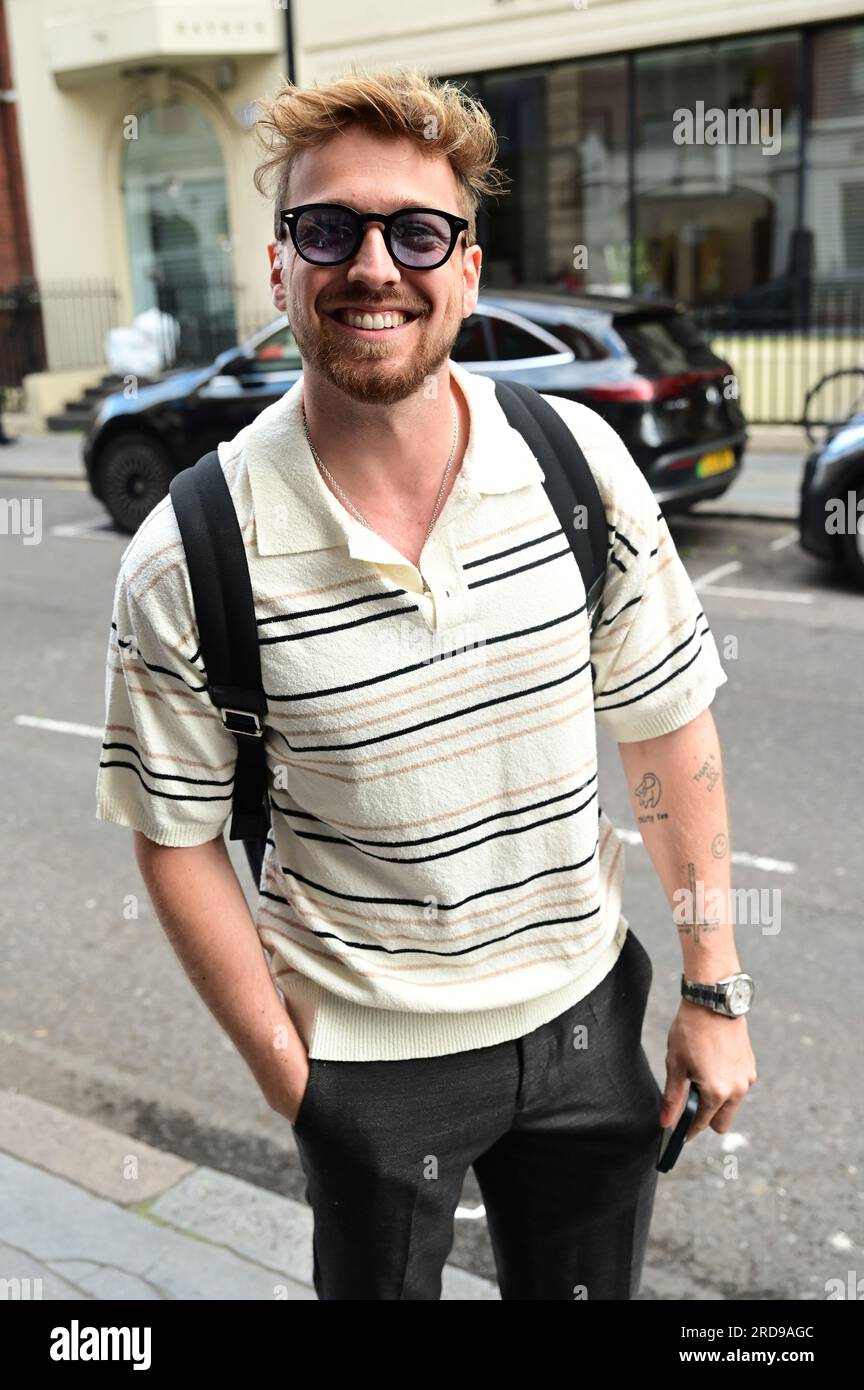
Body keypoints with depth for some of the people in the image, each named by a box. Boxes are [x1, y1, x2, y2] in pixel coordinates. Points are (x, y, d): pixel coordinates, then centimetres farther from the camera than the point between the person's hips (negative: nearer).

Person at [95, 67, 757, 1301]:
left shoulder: (578, 462, -12)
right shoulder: (190, 561, -19)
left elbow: (670, 735, -3)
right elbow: (180, 841, -9)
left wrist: (712, 992, 0)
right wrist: (287, 1074, -6)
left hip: (584, 1012, 3)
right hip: (370, 1058, -2)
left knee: (590, 1284, 24)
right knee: (379, 1284, 21)